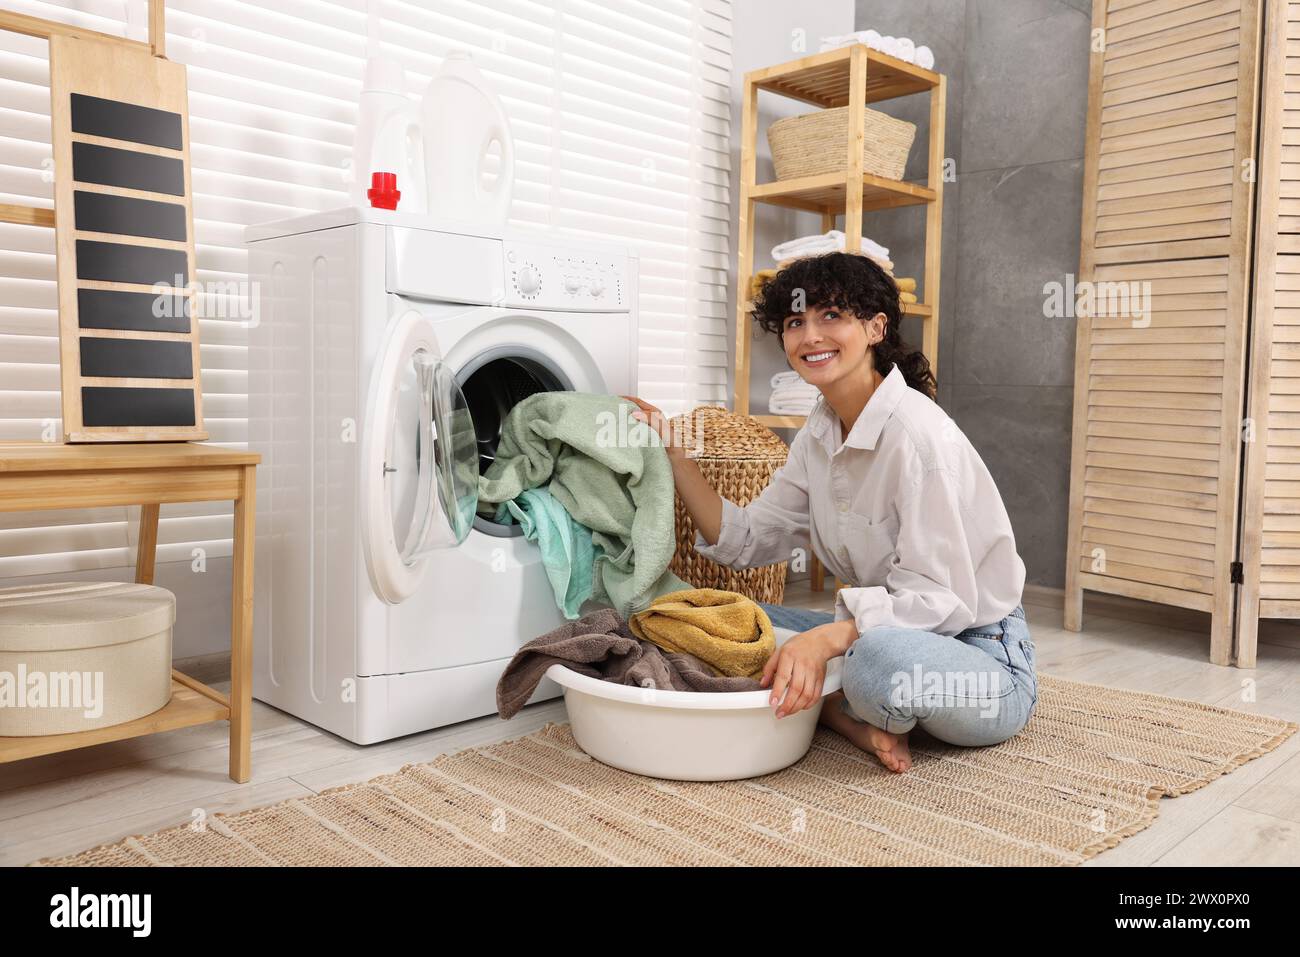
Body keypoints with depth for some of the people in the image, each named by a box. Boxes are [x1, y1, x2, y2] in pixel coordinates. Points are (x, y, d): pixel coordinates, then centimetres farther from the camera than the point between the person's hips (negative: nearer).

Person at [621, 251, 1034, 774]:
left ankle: (843, 708, -6)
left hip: (979, 653, -7)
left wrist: (825, 639, -39)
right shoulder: (820, 433, 3)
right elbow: (746, 538, 5)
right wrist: (672, 452, -3)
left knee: (881, 656, -40)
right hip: (885, 630, 7)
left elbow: (936, 598, -24)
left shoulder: (919, 435, -22)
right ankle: (854, 718, -11)